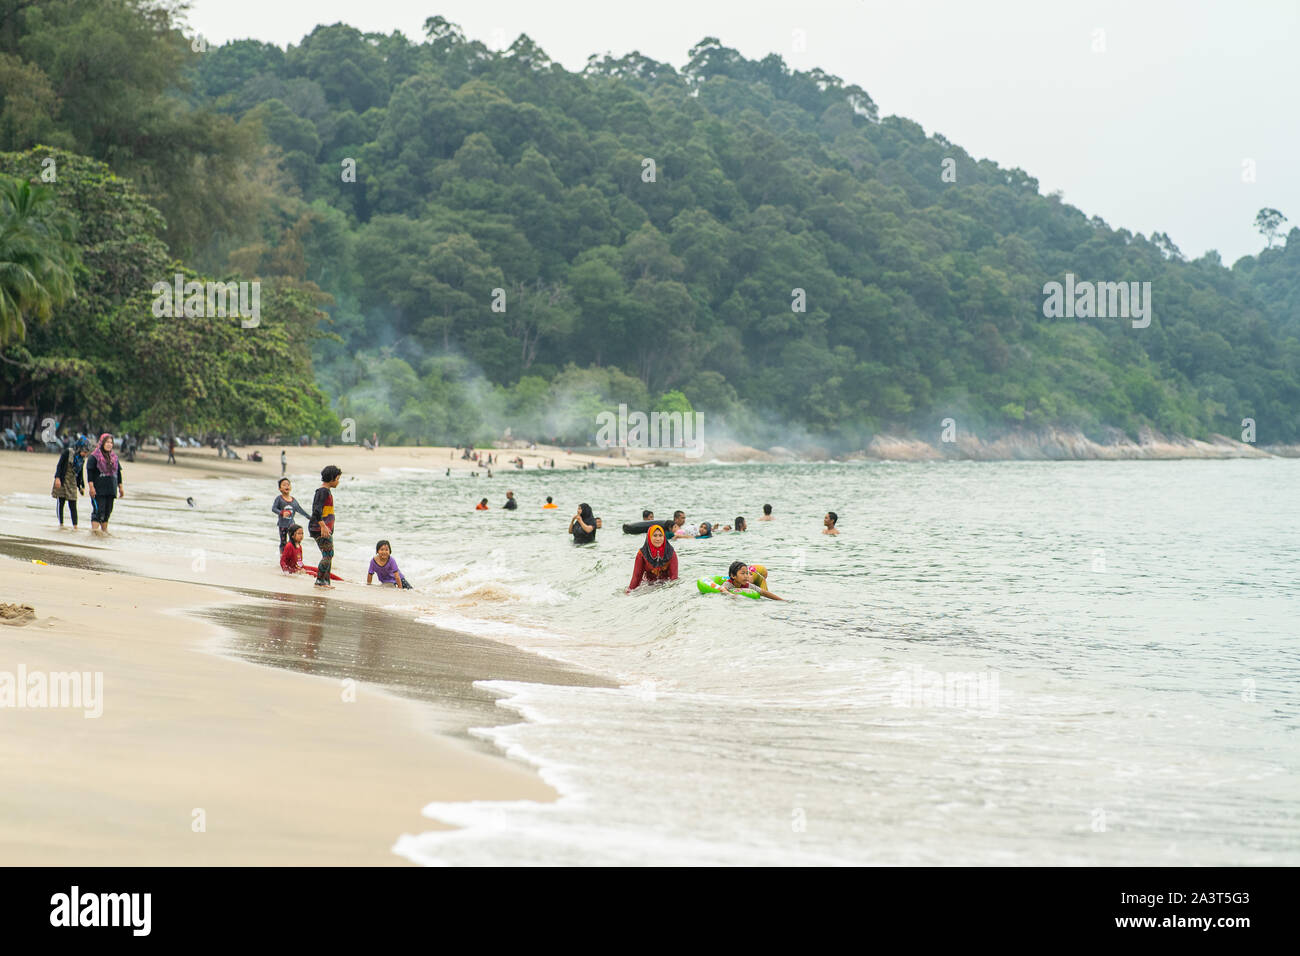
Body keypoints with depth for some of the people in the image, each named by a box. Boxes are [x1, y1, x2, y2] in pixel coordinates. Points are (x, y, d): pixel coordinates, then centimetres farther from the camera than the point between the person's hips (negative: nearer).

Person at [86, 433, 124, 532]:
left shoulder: (114, 457, 15)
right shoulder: (94, 457, -5)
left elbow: (118, 472, 20)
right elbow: (90, 472, -9)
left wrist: (120, 487, 19)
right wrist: (91, 486, -17)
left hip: (110, 490, 6)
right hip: (98, 490, -6)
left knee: (108, 511, 9)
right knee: (98, 510, -15)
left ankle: (104, 529, 18)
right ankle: (94, 529, -19)